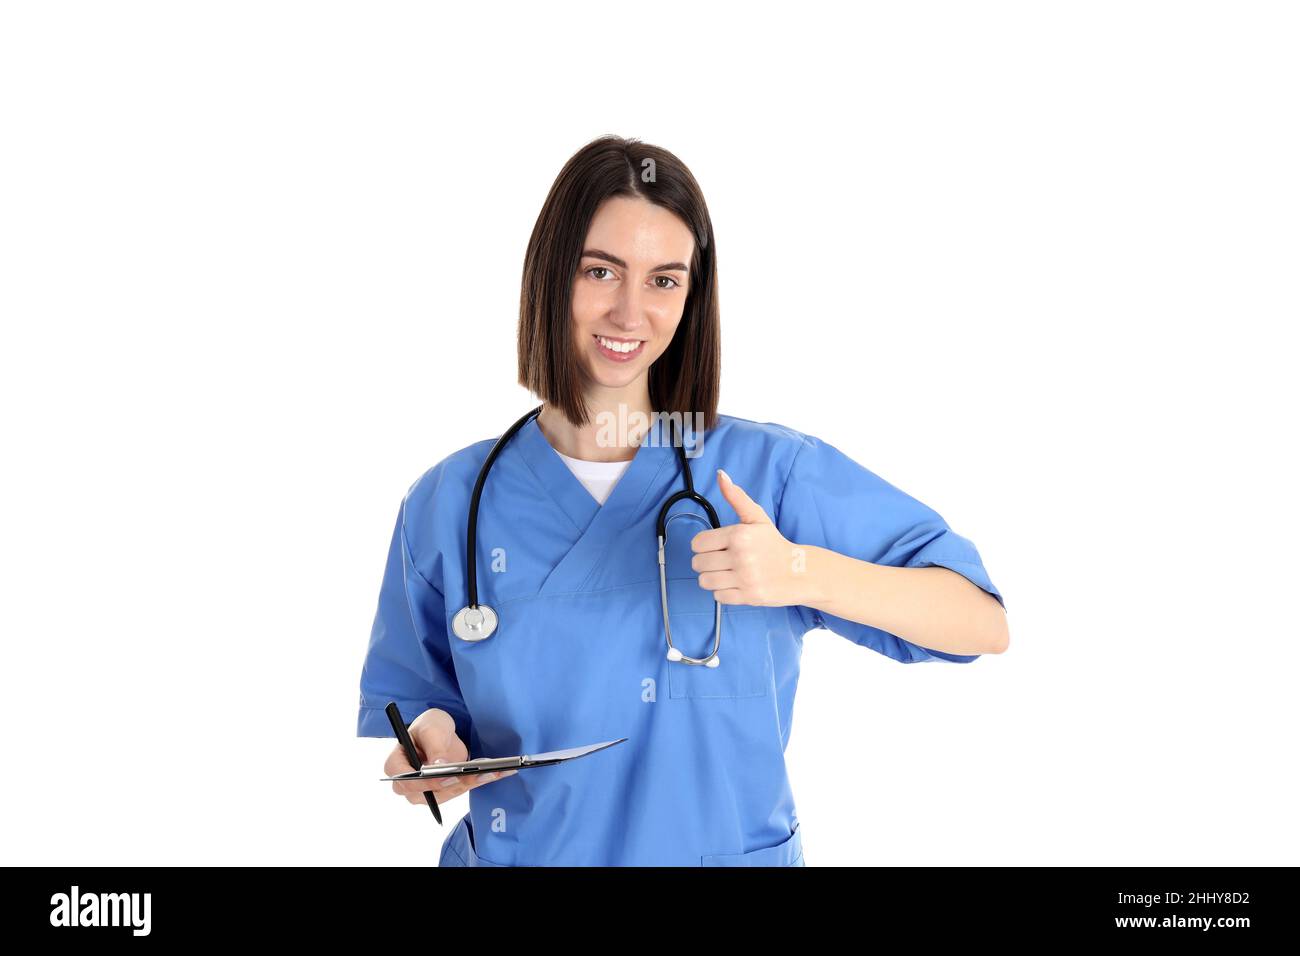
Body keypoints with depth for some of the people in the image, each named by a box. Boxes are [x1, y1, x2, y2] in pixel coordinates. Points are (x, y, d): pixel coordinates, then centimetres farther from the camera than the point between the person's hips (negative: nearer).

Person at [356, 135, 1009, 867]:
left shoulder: (772, 473, -13)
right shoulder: (449, 505, -7)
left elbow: (984, 623, -15)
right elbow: (405, 701, 4)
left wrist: (803, 573, -31)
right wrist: (427, 741, -19)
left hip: (731, 850, -1)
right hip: (512, 853, 2)